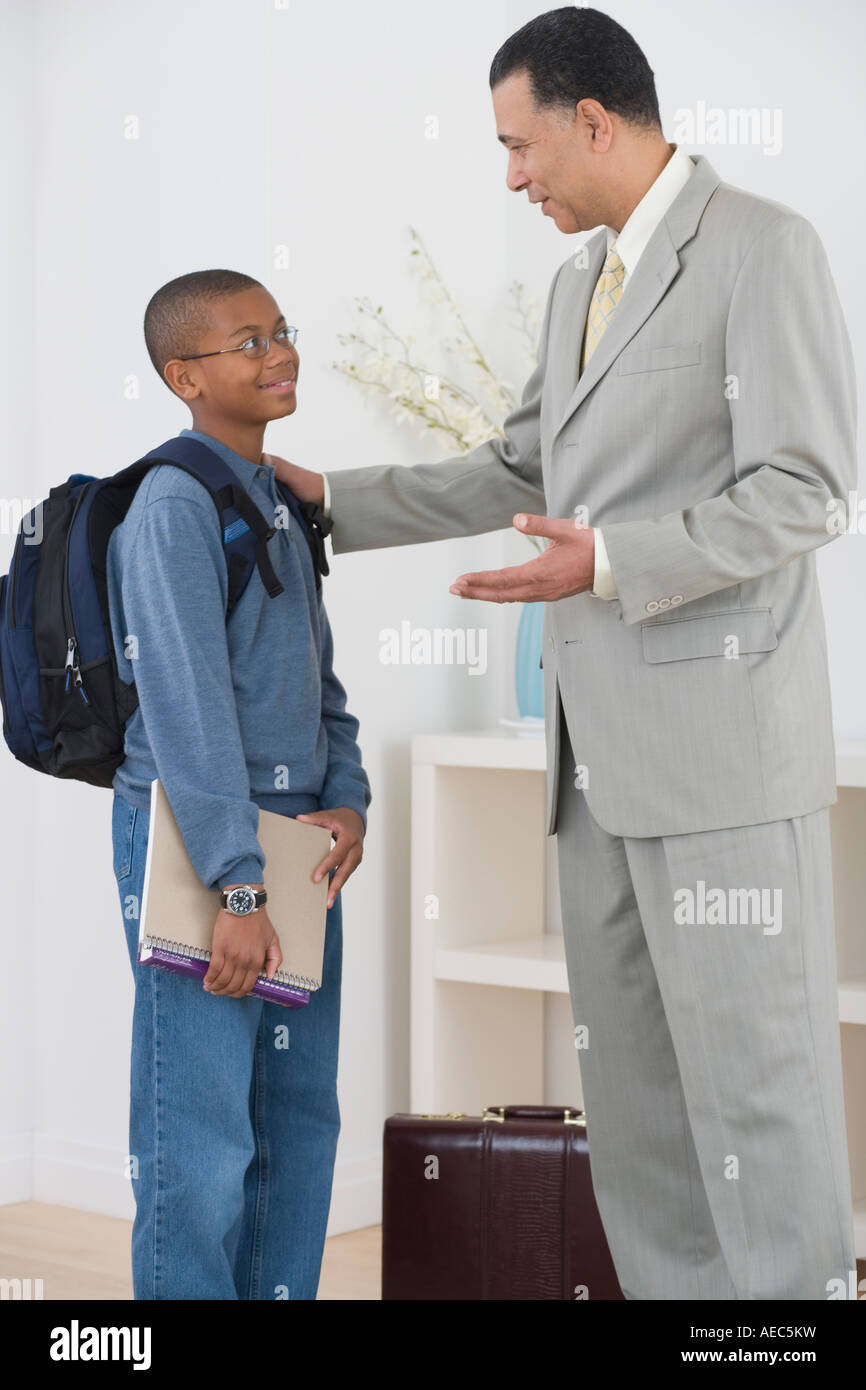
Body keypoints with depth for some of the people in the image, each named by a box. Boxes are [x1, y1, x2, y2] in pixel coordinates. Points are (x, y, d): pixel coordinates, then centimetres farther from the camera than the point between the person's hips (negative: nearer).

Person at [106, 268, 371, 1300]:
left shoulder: (281, 503, 15)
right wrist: (237, 889, -22)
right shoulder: (174, 505, -13)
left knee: (301, 1120, 13)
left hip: (296, 841, 9)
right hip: (192, 842, -9)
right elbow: (186, 705, -19)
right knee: (201, 1139, -7)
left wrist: (348, 801, 2)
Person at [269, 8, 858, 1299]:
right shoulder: (582, 279, 18)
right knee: (632, 1076, 9)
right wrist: (327, 499, 19)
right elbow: (519, 475, 23)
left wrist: (608, 562, -22)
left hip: (721, 733, -8)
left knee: (753, 1068, -6)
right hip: (603, 749, 9)